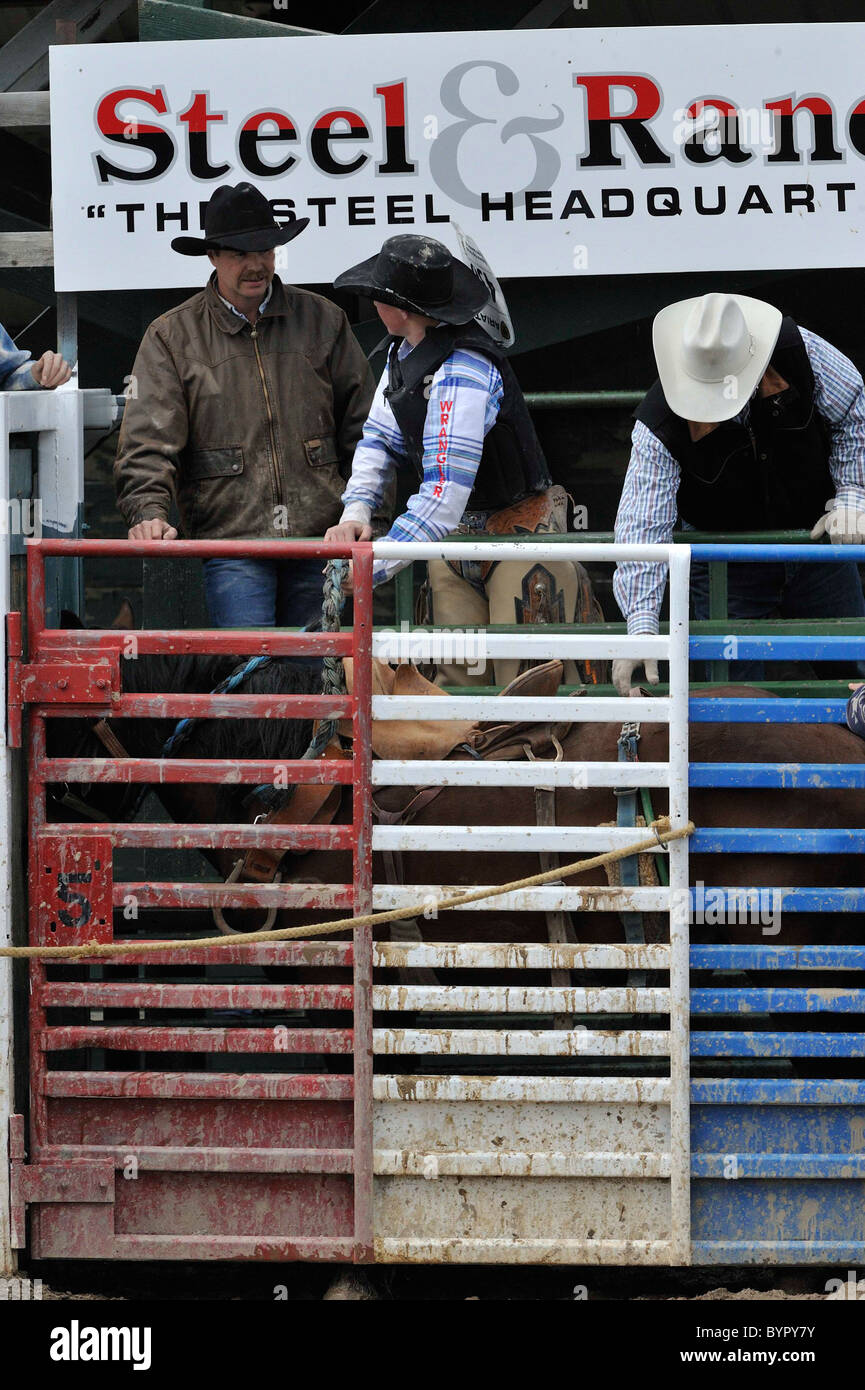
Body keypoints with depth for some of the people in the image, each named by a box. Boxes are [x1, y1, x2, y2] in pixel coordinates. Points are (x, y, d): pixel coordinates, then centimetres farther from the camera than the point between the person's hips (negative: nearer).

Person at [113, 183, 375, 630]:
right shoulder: (172, 337, 5)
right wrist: (149, 512, -18)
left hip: (319, 540, 2)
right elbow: (148, 441, -1)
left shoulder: (322, 320, 11)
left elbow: (361, 423, 15)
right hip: (231, 541, -2)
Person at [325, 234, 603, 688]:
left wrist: (372, 568, -29)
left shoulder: (462, 373, -27)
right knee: (454, 677, 3)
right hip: (454, 540, 9)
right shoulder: (404, 353, 4)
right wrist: (356, 512, -8)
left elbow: (445, 491, -31)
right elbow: (379, 438, 12)